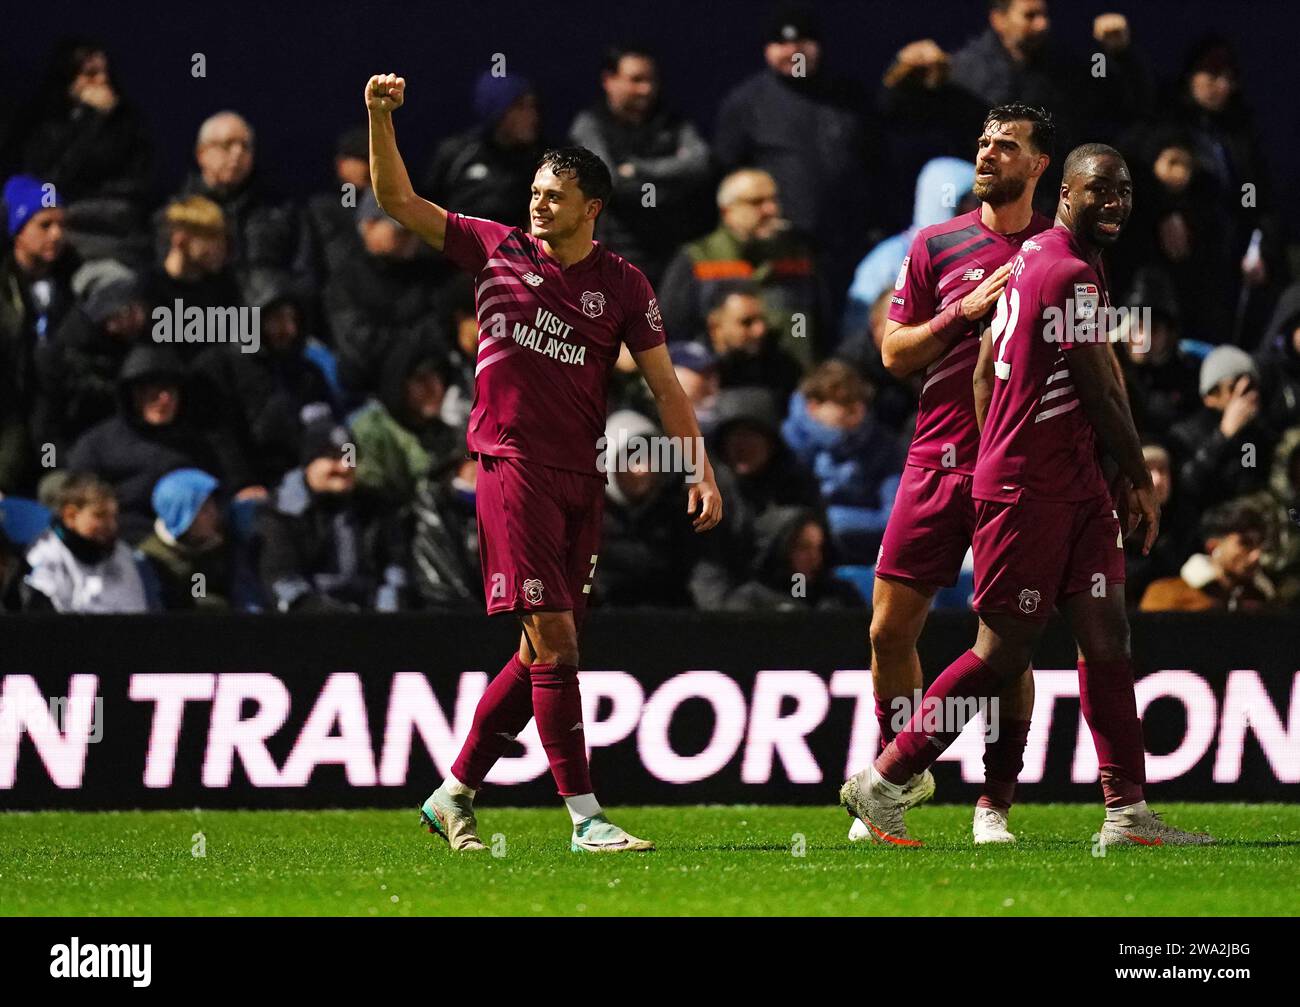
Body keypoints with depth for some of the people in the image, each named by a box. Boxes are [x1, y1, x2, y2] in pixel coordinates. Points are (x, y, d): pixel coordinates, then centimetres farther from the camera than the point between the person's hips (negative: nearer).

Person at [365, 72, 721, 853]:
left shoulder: (621, 285, 6)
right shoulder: (498, 250, 4)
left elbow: (664, 382, 6)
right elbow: (399, 201, 7)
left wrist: (701, 470, -3)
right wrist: (382, 119, -6)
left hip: (582, 480, 3)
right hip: (513, 467, -3)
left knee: (542, 653, 6)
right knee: (552, 636, -13)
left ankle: (456, 792, 20)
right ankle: (586, 817, -14)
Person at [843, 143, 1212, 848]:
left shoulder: (1030, 259, 14)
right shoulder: (1072, 275, -16)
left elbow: (986, 368, 19)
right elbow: (1102, 395, -12)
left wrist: (995, 464, 22)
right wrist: (1140, 479, 1)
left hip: (1075, 490, 10)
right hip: (1030, 493, -10)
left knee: (1106, 637, 4)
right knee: (1003, 655, -4)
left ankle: (1128, 813, 3)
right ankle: (880, 784, 6)